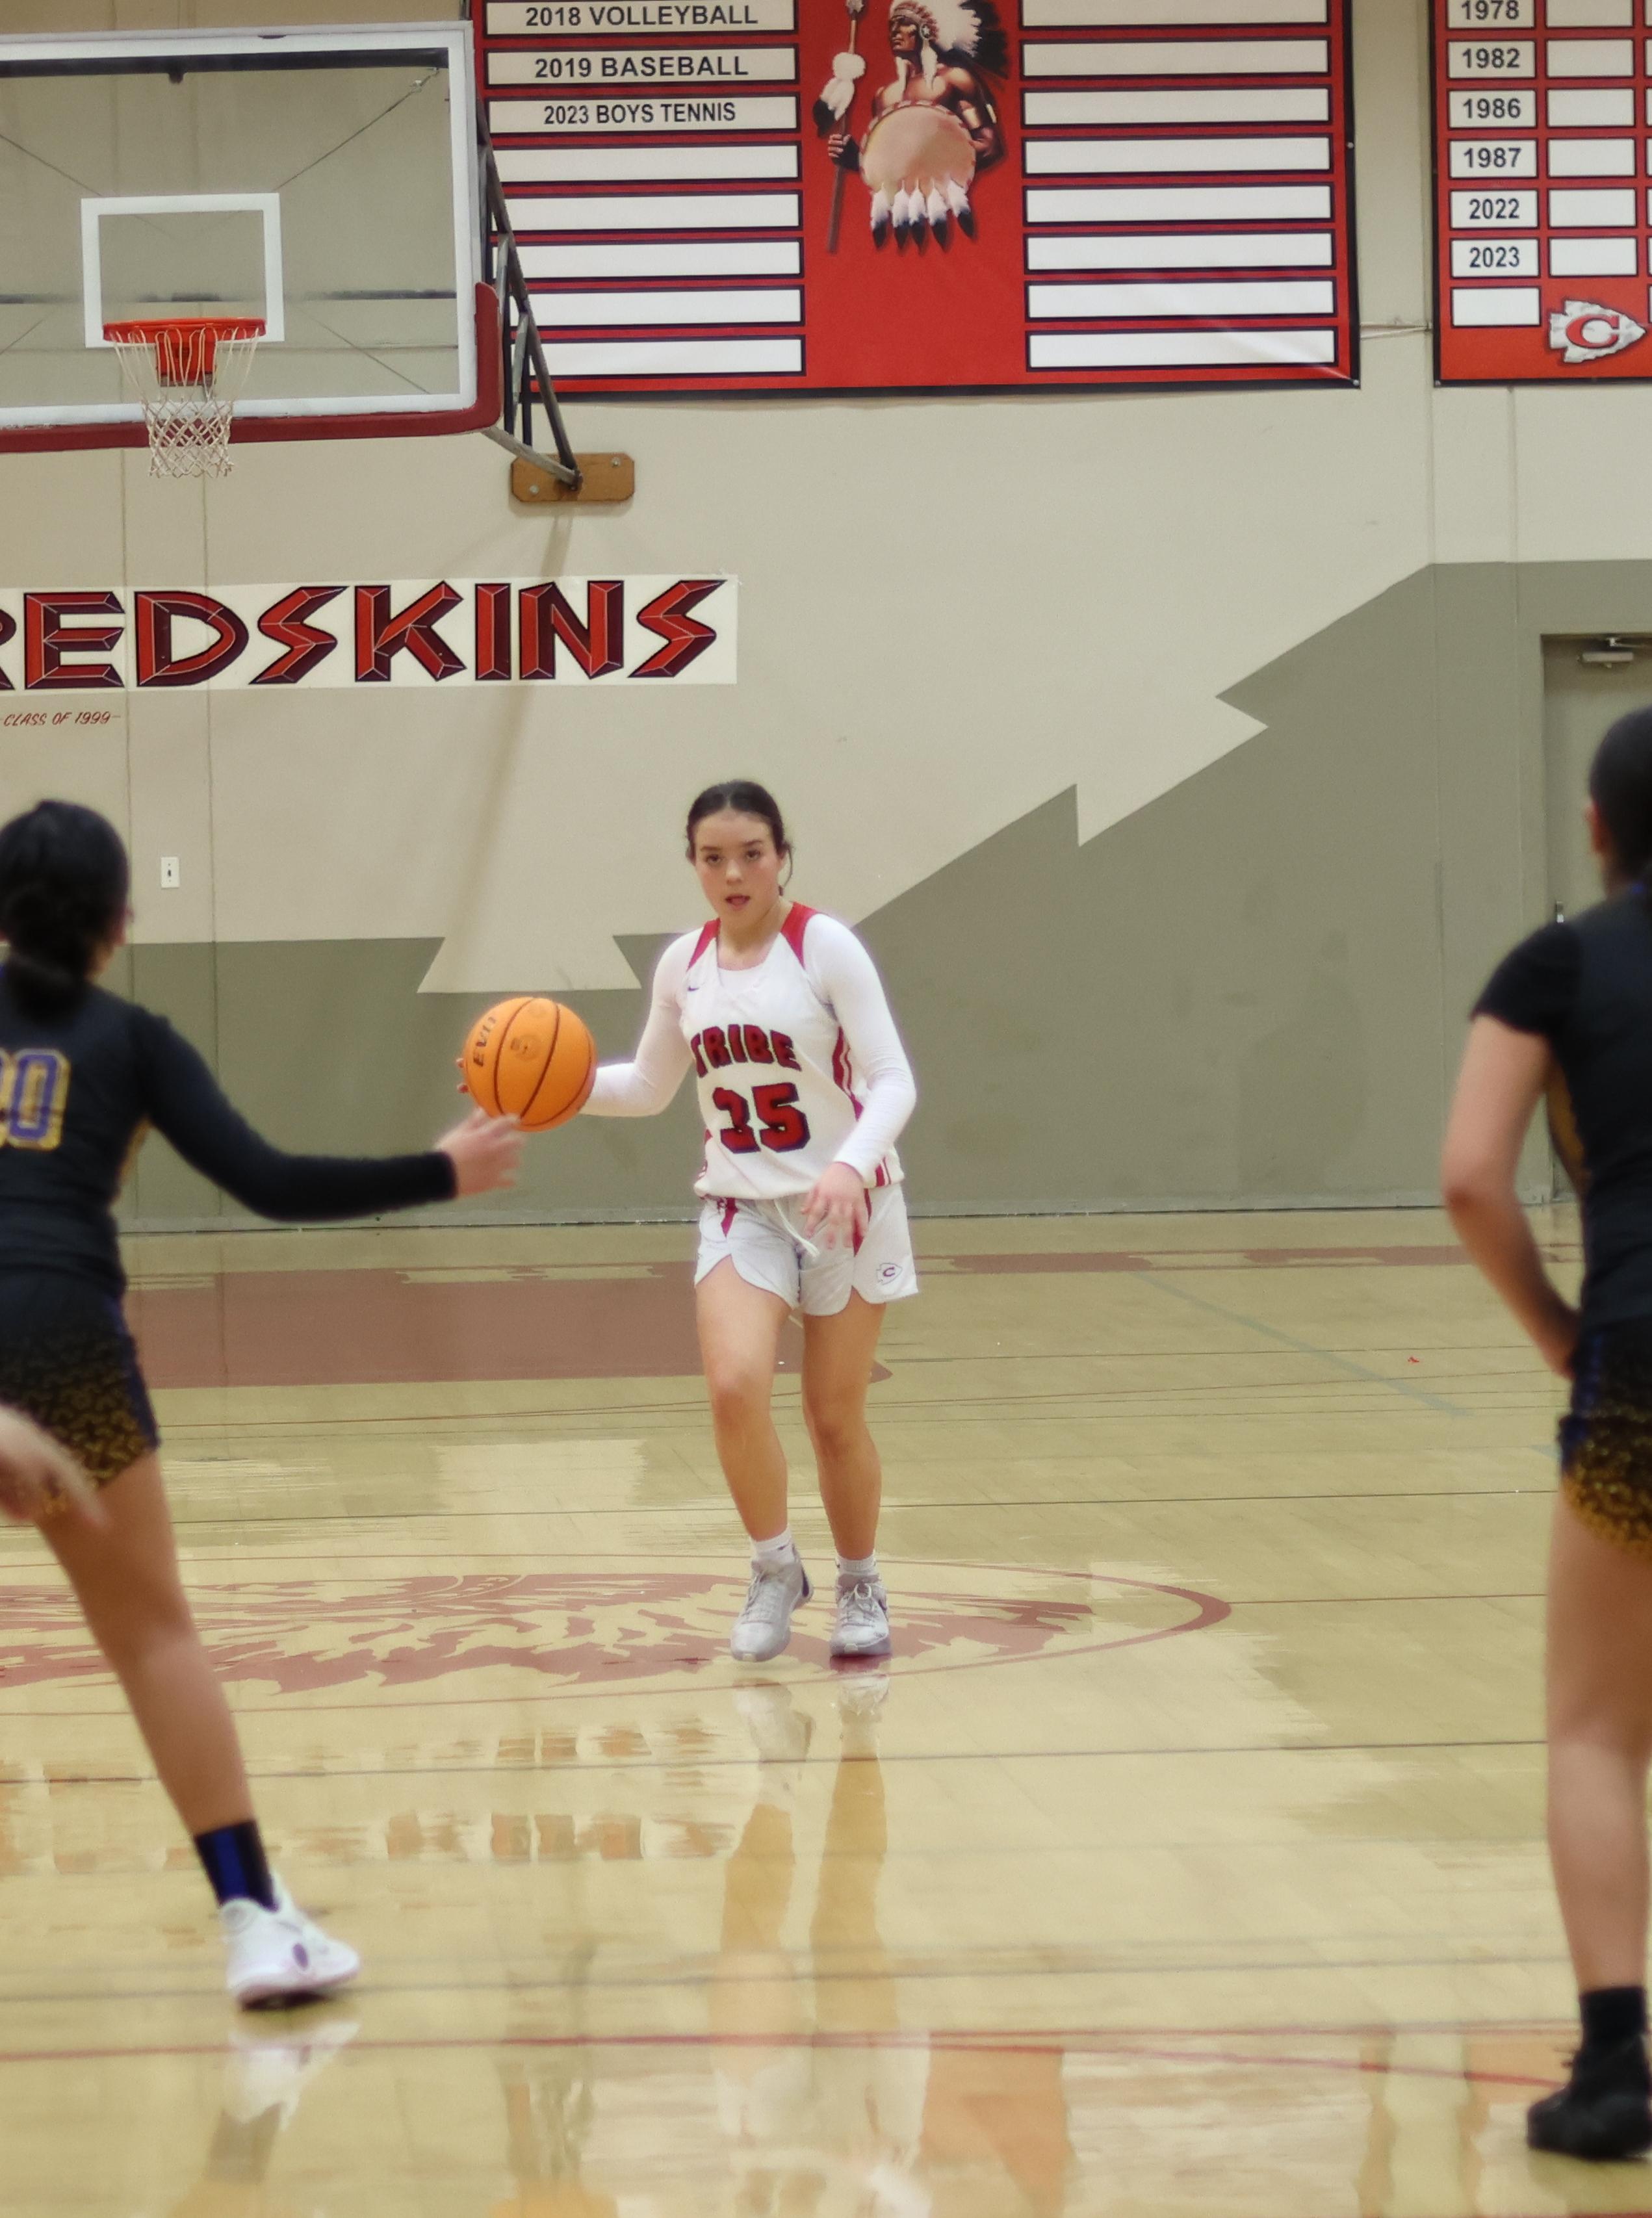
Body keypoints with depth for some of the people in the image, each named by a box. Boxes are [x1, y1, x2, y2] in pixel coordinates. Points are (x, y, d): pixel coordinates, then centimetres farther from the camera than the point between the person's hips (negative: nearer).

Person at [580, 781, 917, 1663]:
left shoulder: (824, 945, -12)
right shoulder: (684, 964, 2)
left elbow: (893, 1079, -15)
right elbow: (649, 1088, 15)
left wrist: (852, 1164, -33)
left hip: (844, 1204, -3)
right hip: (740, 1208, 3)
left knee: (834, 1416, 5)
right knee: (735, 1388, -19)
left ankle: (861, 1587, 29)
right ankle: (774, 1571, 3)